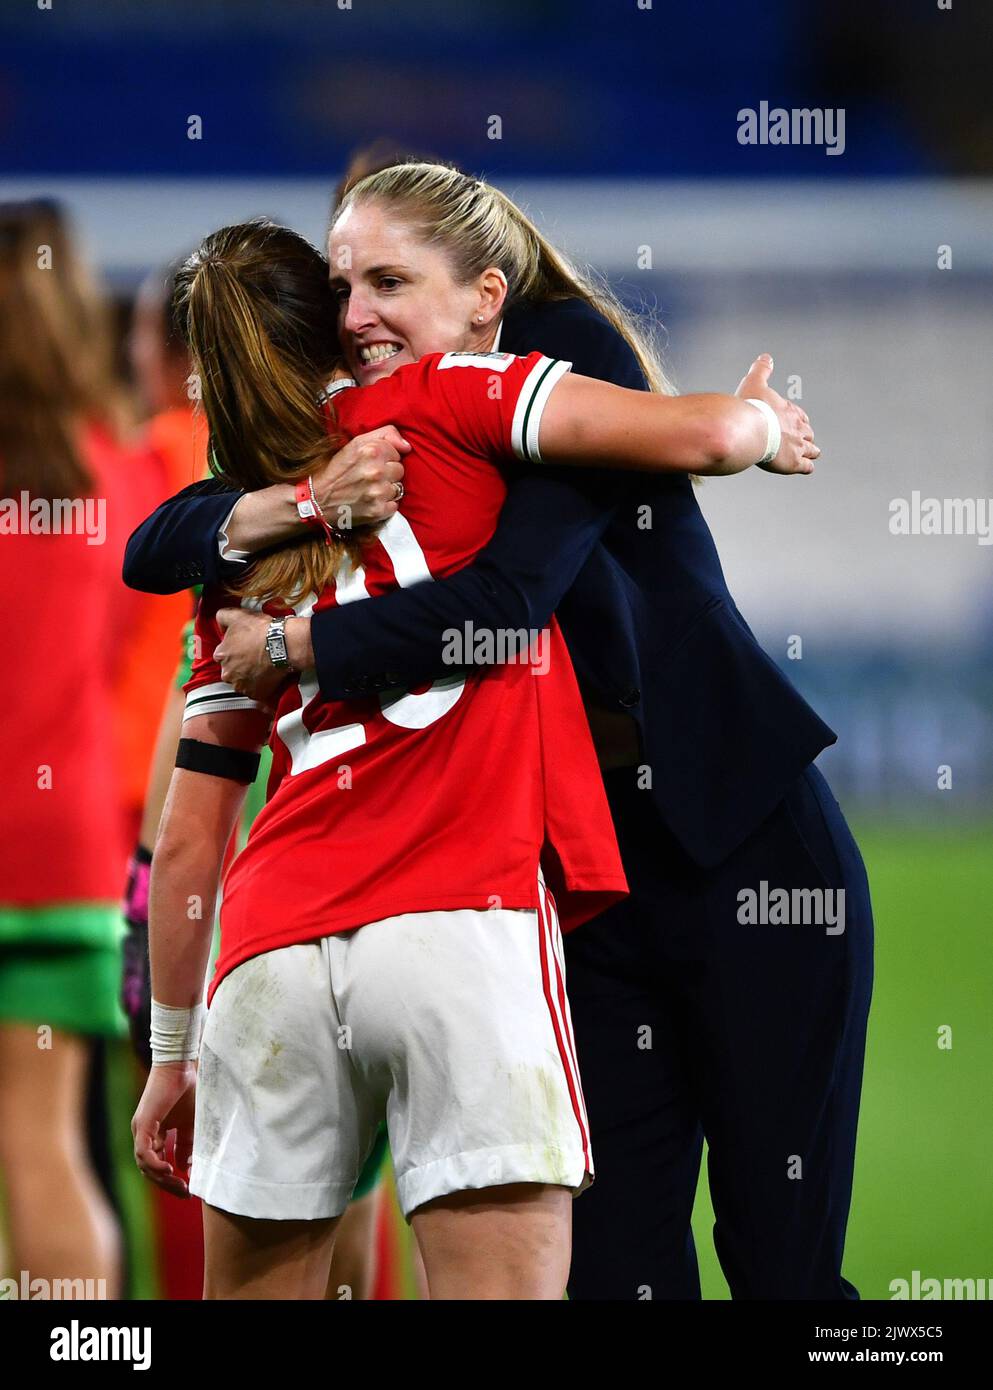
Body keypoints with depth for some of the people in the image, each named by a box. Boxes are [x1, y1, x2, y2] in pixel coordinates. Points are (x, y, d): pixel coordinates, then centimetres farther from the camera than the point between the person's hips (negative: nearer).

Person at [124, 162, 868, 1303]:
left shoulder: (572, 360, -14)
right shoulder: (372, 439, 5)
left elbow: (510, 596, -28)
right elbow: (150, 553, -2)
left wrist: (289, 646, -20)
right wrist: (290, 507, -22)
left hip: (747, 851, -6)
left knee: (780, 1262, -4)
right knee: (614, 1261, 1)